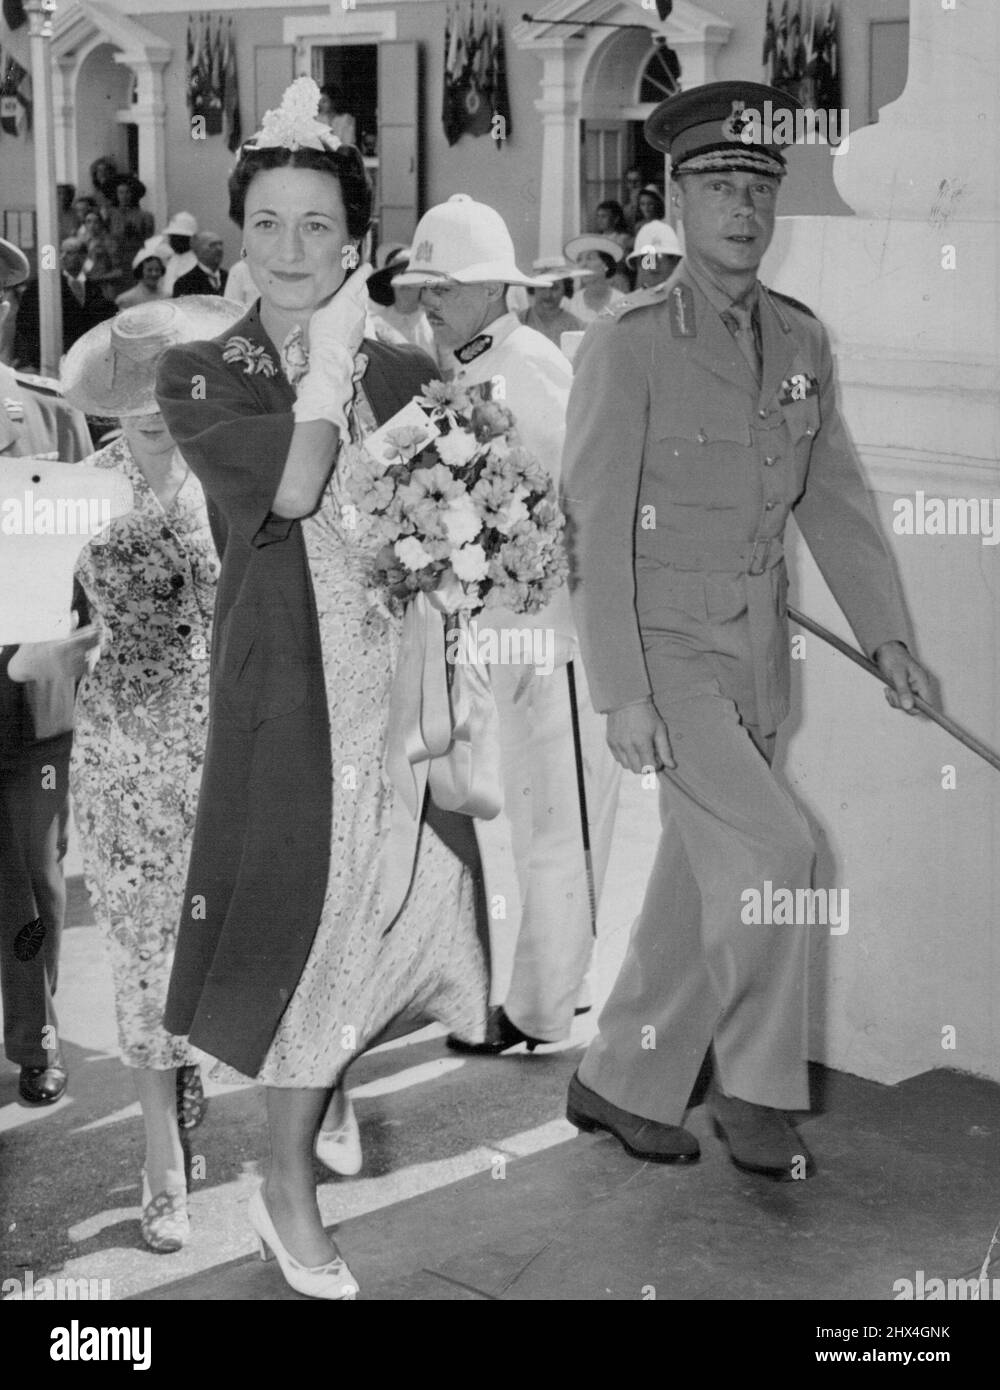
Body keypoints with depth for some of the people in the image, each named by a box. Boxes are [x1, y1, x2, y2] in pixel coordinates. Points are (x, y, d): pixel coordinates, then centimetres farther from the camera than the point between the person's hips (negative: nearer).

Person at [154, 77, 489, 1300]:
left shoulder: (406, 375, 5)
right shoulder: (199, 377, -4)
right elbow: (289, 489, -21)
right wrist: (328, 357, -12)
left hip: (399, 680, 4)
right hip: (285, 684, -3)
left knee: (402, 898, 9)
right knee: (306, 906, 2)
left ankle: (326, 1080, 41)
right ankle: (287, 1190, 19)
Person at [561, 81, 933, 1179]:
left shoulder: (801, 342, 7)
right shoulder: (626, 346, -11)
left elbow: (835, 499, 14)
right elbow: (595, 529, -14)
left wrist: (886, 636, 6)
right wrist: (622, 695, -19)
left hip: (755, 658, 6)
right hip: (663, 650, -6)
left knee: (699, 883, 11)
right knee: (769, 849, -16)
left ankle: (620, 1082, 27)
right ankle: (757, 1088, 3)